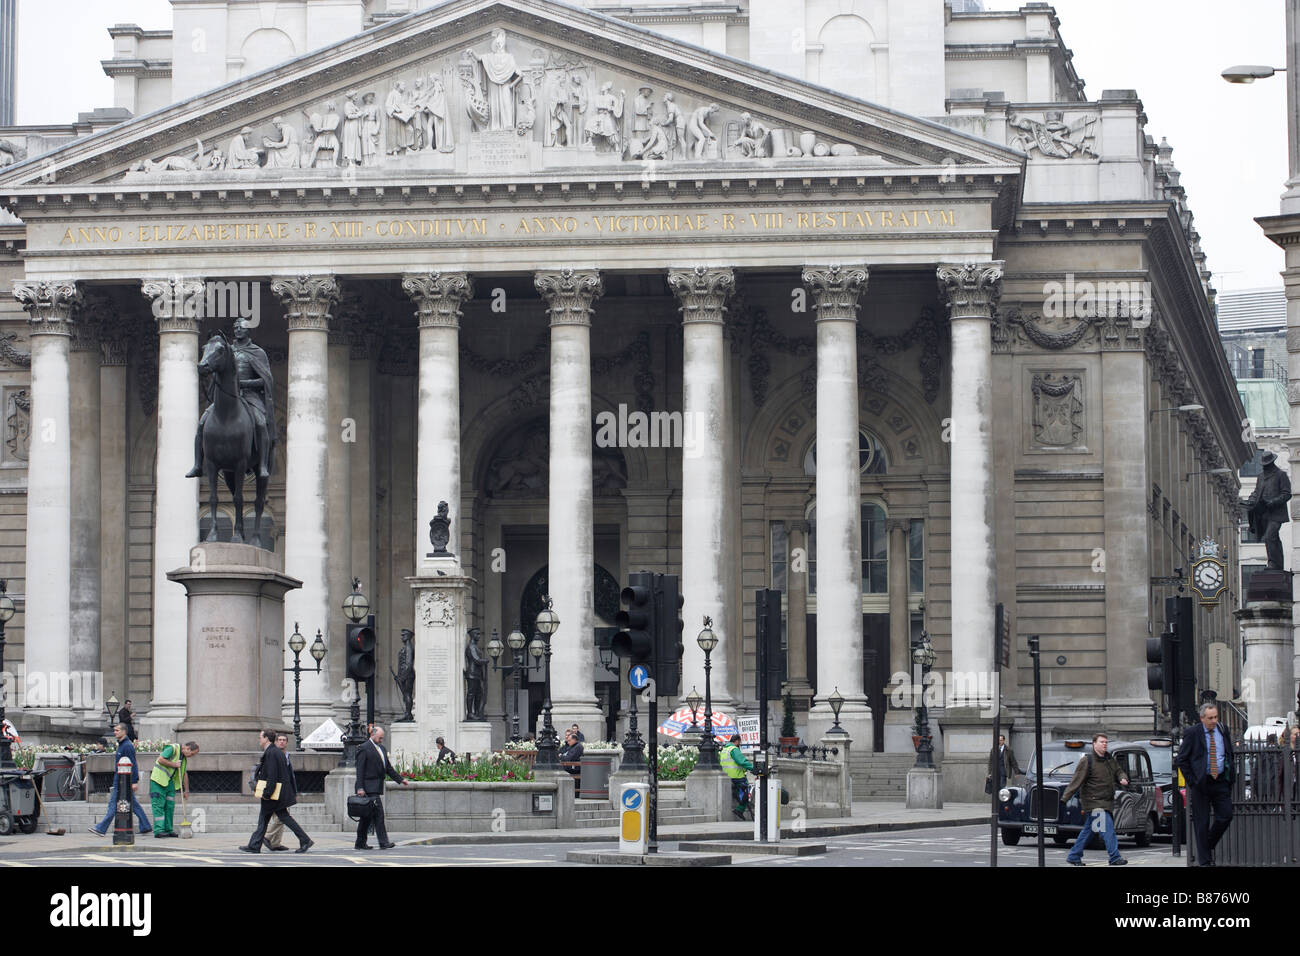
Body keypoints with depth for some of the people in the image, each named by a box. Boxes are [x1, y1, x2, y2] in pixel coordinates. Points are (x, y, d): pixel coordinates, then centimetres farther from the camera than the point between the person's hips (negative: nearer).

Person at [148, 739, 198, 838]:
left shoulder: (184, 758, 14)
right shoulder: (172, 748, -13)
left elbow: (184, 774, 22)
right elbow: (160, 760, -21)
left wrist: (186, 790, 22)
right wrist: (174, 764, -15)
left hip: (170, 782, 9)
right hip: (159, 780, -9)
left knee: (170, 806, 5)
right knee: (158, 805, -9)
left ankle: (168, 829, 10)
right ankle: (158, 830, -13)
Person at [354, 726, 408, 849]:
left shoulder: (381, 748, 18)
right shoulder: (364, 749, -8)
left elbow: (388, 767, 24)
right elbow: (360, 770, -12)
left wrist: (400, 779, 18)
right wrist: (360, 788, -18)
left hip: (377, 787, 8)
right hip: (369, 787, -8)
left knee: (367, 816, 11)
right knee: (378, 813, -13)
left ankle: (361, 843, 16)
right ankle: (383, 842, -15)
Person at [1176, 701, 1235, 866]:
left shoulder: (1223, 732, 8)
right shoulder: (1193, 734, -3)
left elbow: (1230, 755, 19)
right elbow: (1181, 760, -2)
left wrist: (1229, 777, 8)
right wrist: (1191, 780, -8)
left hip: (1221, 782, 3)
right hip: (1200, 783, -3)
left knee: (1226, 816, -4)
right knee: (1201, 822, 0)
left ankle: (1209, 845, 21)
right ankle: (1204, 860, 6)